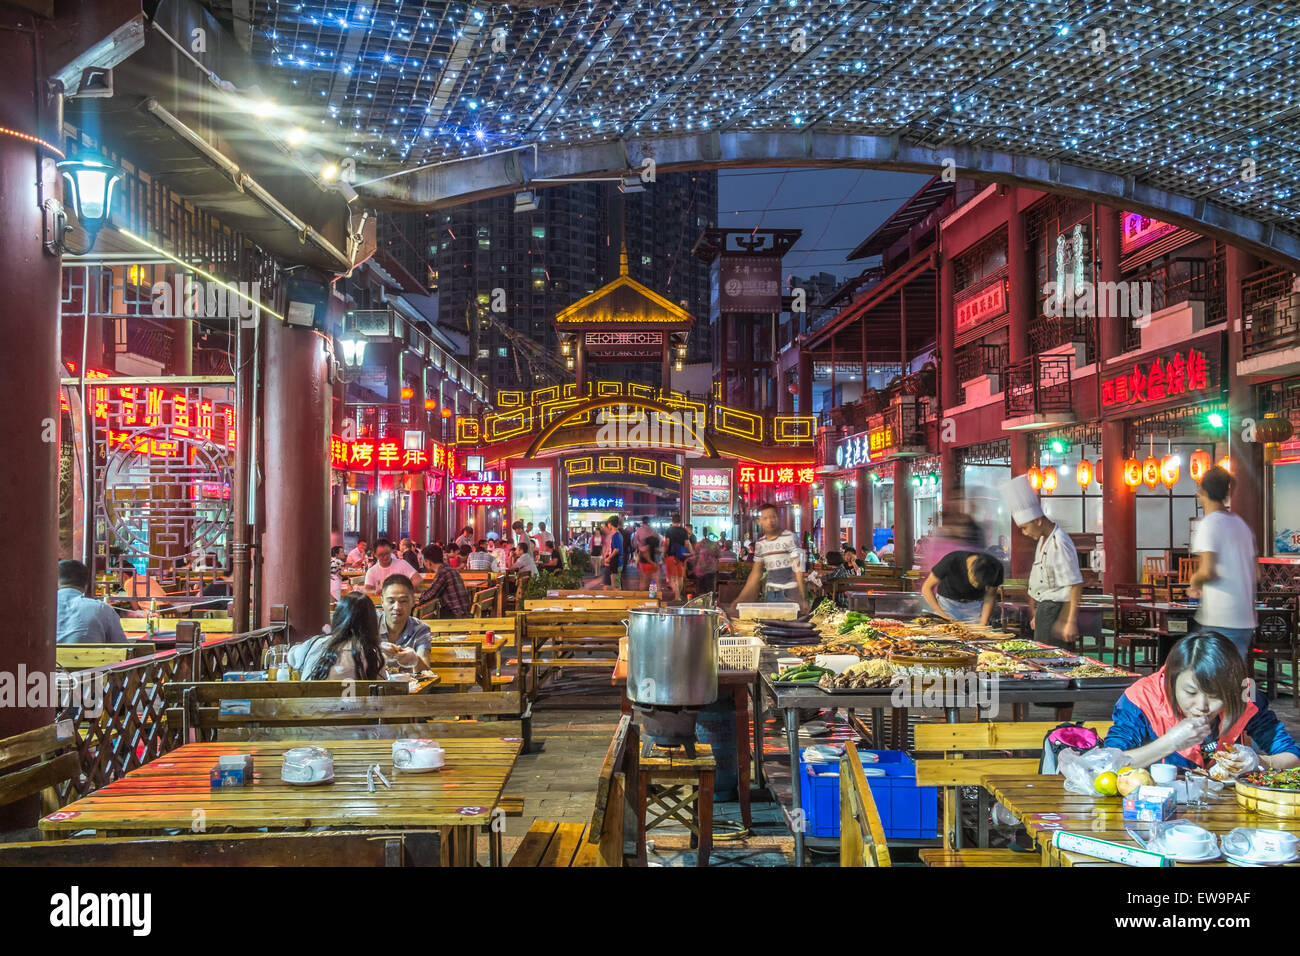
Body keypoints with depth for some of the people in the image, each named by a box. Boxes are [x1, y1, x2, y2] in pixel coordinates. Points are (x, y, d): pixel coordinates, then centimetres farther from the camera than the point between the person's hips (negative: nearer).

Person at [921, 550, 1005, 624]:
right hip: (947, 601, -2)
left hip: (975, 604, 2)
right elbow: (926, 588, -23)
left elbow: (990, 596, -9)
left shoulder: (996, 568, -25)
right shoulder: (951, 562, -32)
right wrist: (943, 615, -30)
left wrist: (982, 624, -18)